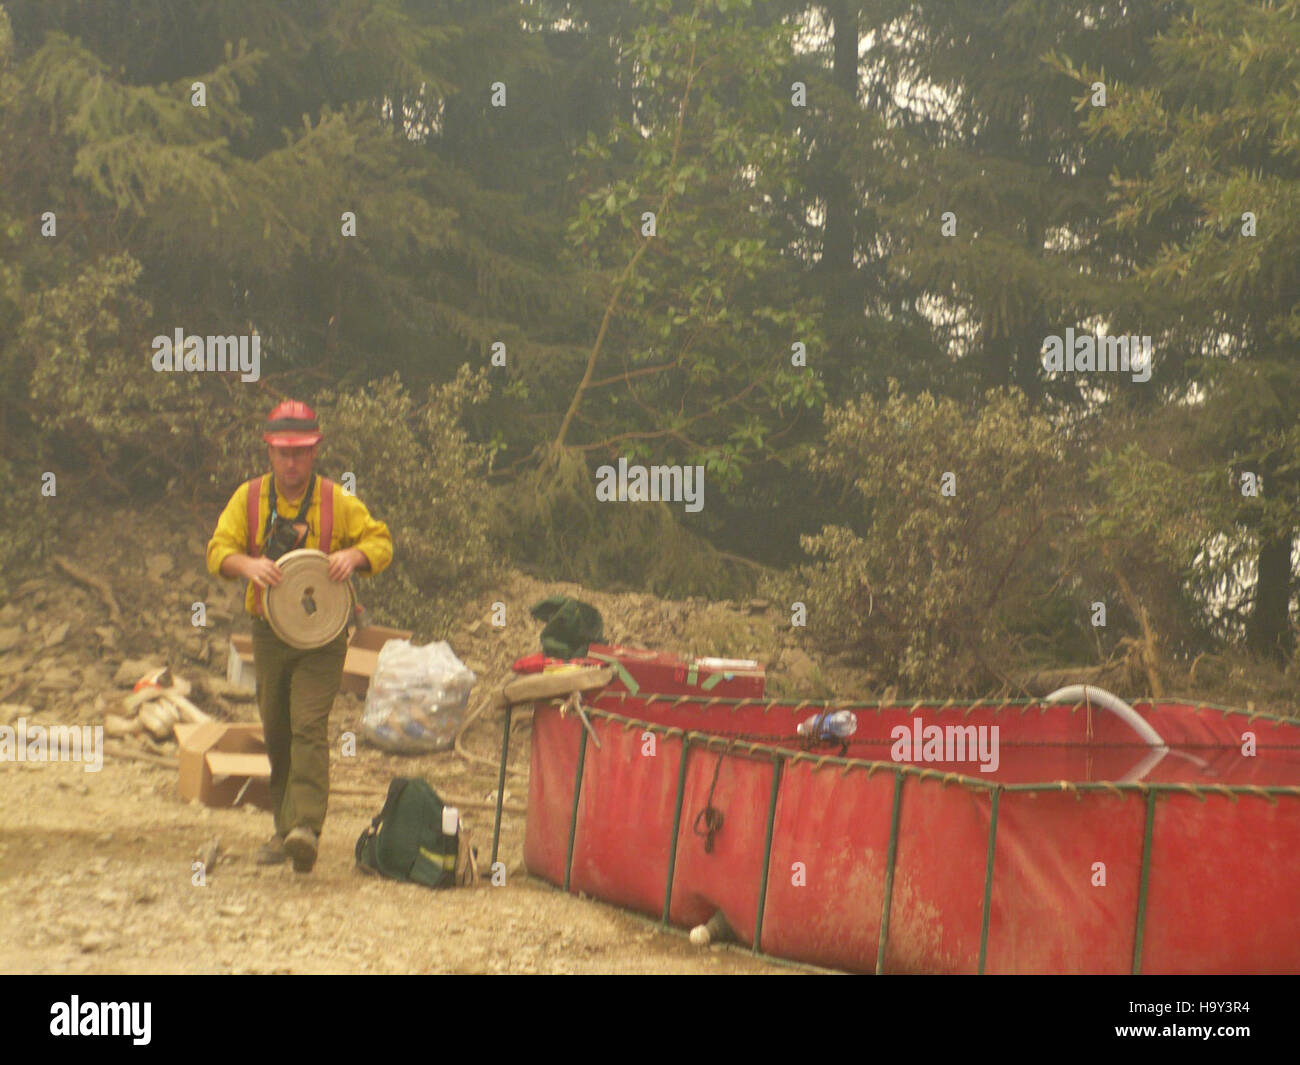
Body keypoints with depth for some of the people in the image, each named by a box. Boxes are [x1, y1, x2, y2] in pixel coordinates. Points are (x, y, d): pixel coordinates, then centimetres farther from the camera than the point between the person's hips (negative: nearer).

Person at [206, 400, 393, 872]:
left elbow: (381, 542, 1)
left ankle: (306, 827, -25)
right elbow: (218, 550, -3)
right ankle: (286, 828, 23)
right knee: (276, 734, 11)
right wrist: (247, 565, -25)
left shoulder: (337, 501, 0)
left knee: (309, 727, -17)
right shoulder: (249, 498, 4)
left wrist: (353, 555, -21)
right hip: (269, 633, 3)